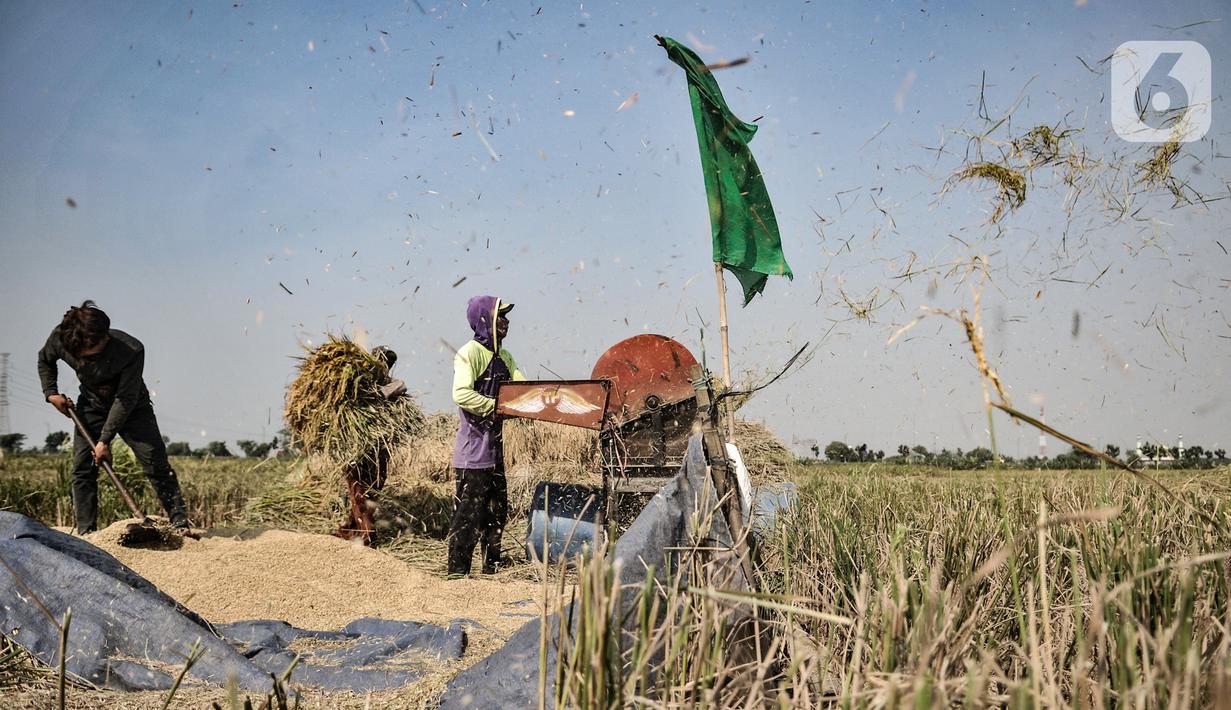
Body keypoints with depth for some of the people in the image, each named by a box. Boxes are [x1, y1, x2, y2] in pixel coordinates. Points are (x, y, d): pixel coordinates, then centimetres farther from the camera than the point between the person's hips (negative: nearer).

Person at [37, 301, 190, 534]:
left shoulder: (131, 350, -35)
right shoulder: (60, 338, -23)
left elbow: (125, 399, -29)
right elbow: (45, 361, 3)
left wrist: (105, 439, -28)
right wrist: (51, 393, -10)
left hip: (132, 408, -3)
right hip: (91, 407, 4)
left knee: (156, 464, -12)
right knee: (82, 468, -4)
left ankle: (180, 522, -6)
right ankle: (85, 532, 3)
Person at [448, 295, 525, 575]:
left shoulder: (504, 357, 15)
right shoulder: (469, 353, -11)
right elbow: (461, 394, -24)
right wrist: (498, 406, -23)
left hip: (494, 447, 9)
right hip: (473, 450, -9)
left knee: (497, 510, 14)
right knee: (468, 512, -6)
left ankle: (491, 568, 24)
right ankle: (458, 571, -1)